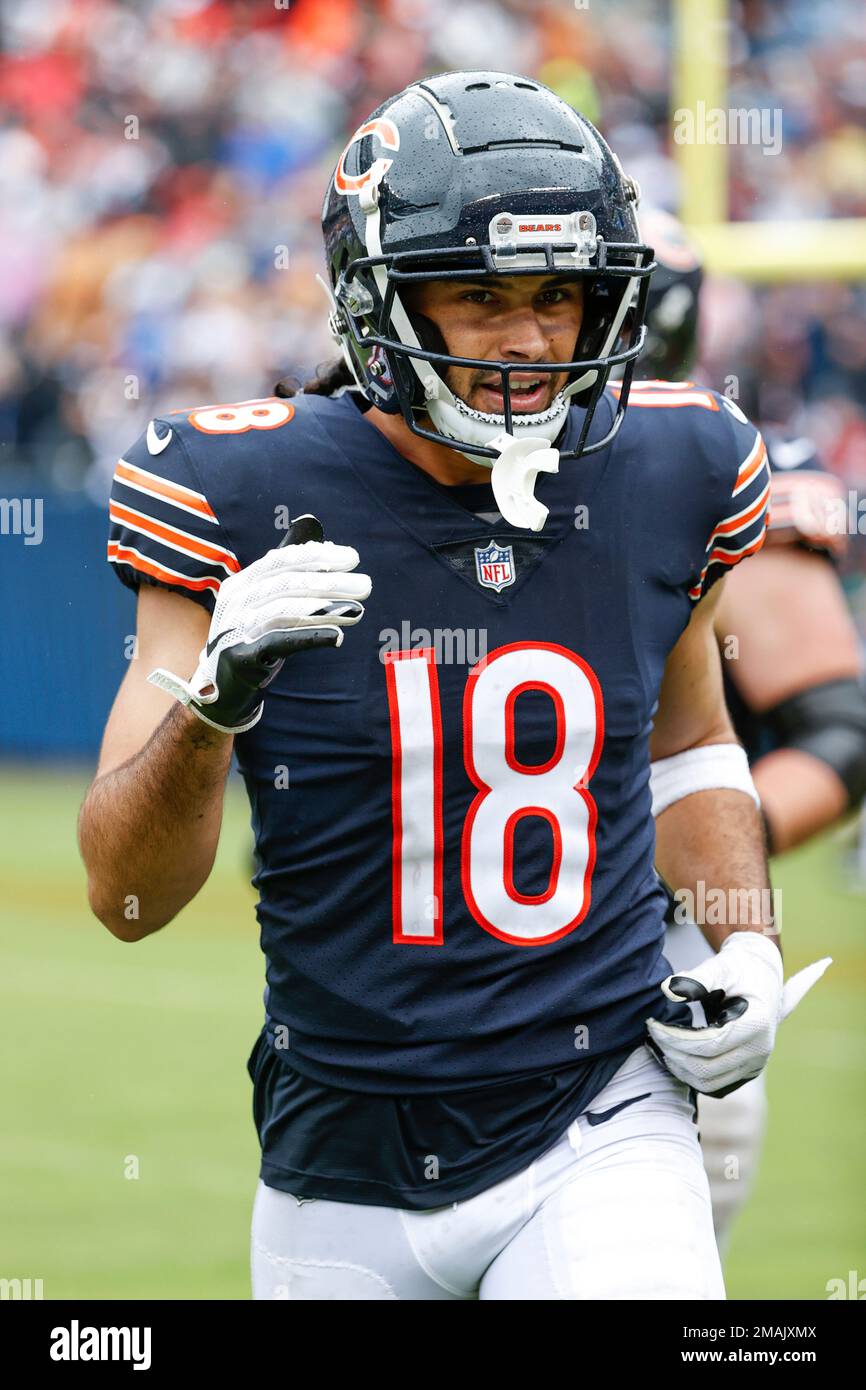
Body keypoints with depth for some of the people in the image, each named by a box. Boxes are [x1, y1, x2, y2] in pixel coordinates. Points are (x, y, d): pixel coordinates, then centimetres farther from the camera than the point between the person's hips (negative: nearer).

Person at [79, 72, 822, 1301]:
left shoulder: (664, 482, 0)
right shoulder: (245, 500, -10)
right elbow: (129, 899, -11)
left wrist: (745, 948, 5)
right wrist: (215, 694, -28)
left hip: (596, 1136, 0)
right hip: (346, 1178, 0)